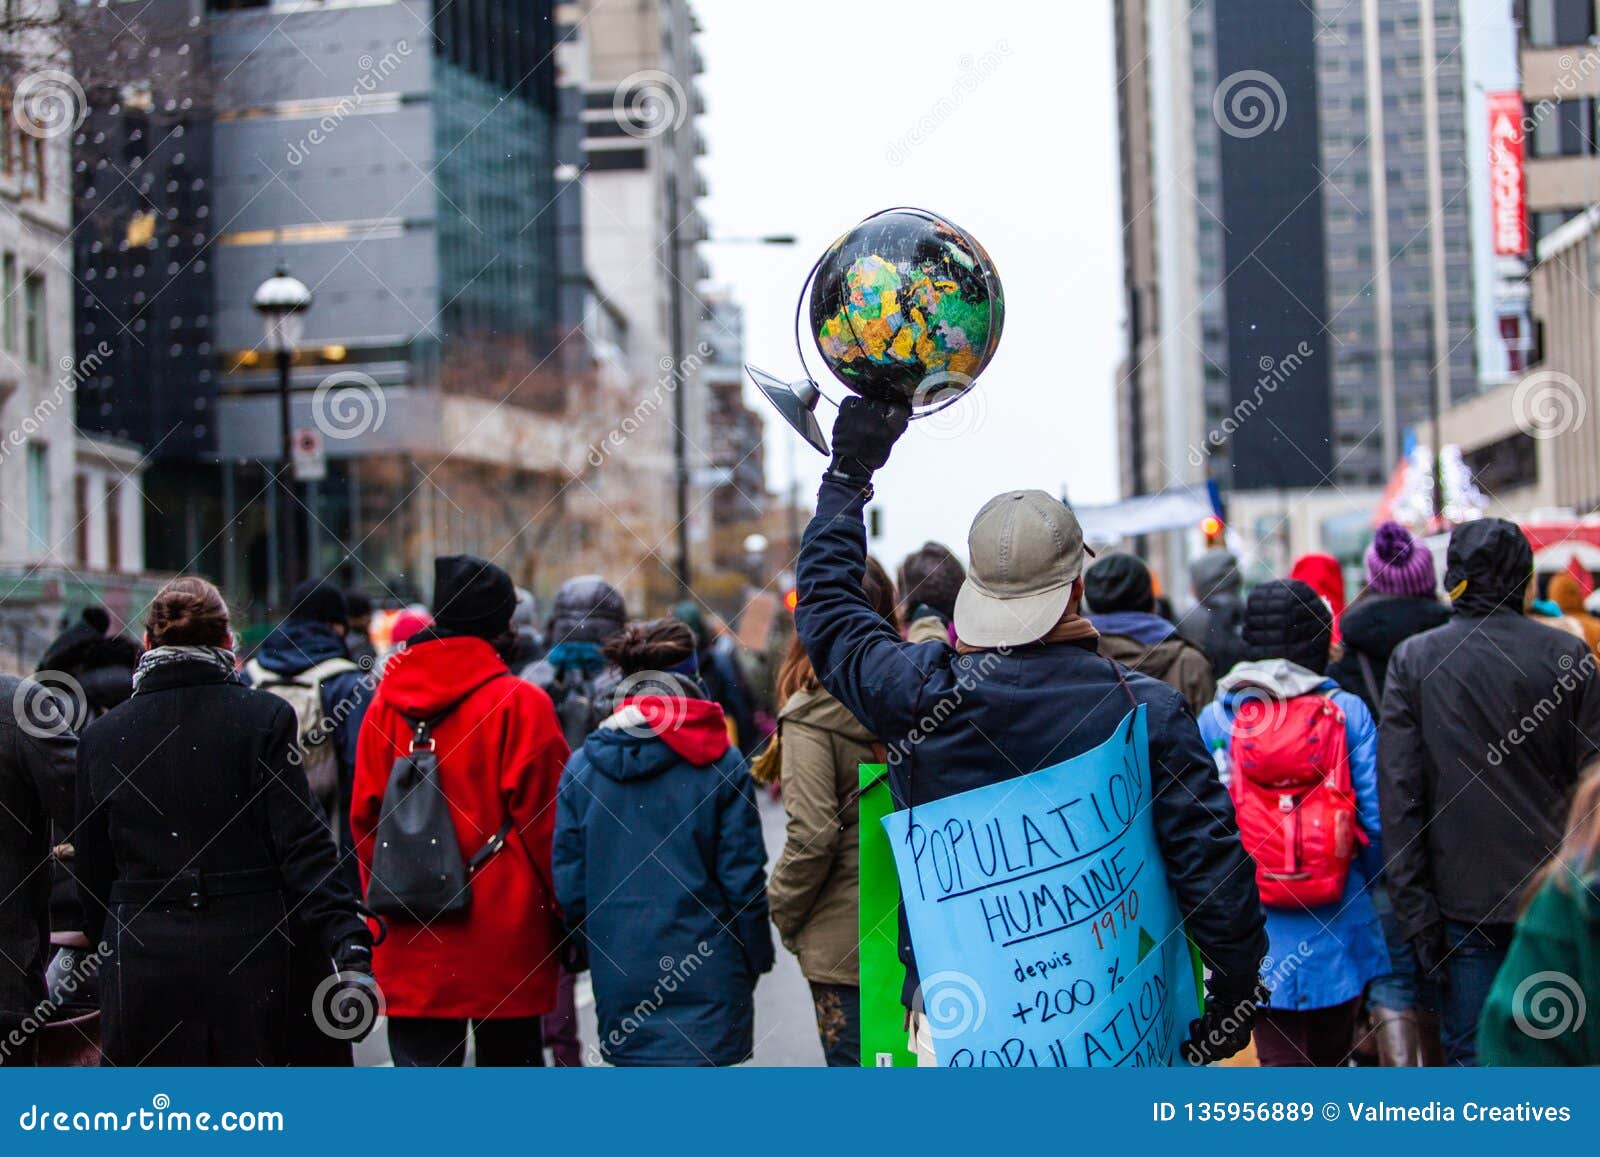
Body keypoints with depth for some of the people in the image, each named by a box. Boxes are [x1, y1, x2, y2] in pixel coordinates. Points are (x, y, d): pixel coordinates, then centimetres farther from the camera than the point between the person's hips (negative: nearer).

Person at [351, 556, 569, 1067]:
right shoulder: (520, 703, -8)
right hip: (503, 939, -3)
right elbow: (543, 818, -8)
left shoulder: (385, 703, 5)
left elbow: (363, 816, 8)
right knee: (509, 1059, 11)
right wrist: (562, 909, 3)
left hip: (411, 946, 3)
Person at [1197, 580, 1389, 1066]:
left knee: (1280, 1059, 3)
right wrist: (1358, 883, 12)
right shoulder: (1347, 711, -5)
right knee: (1332, 1056, 17)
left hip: (1259, 932, -1)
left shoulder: (1214, 720, -4)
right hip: (1339, 927, 1)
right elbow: (1376, 818, -6)